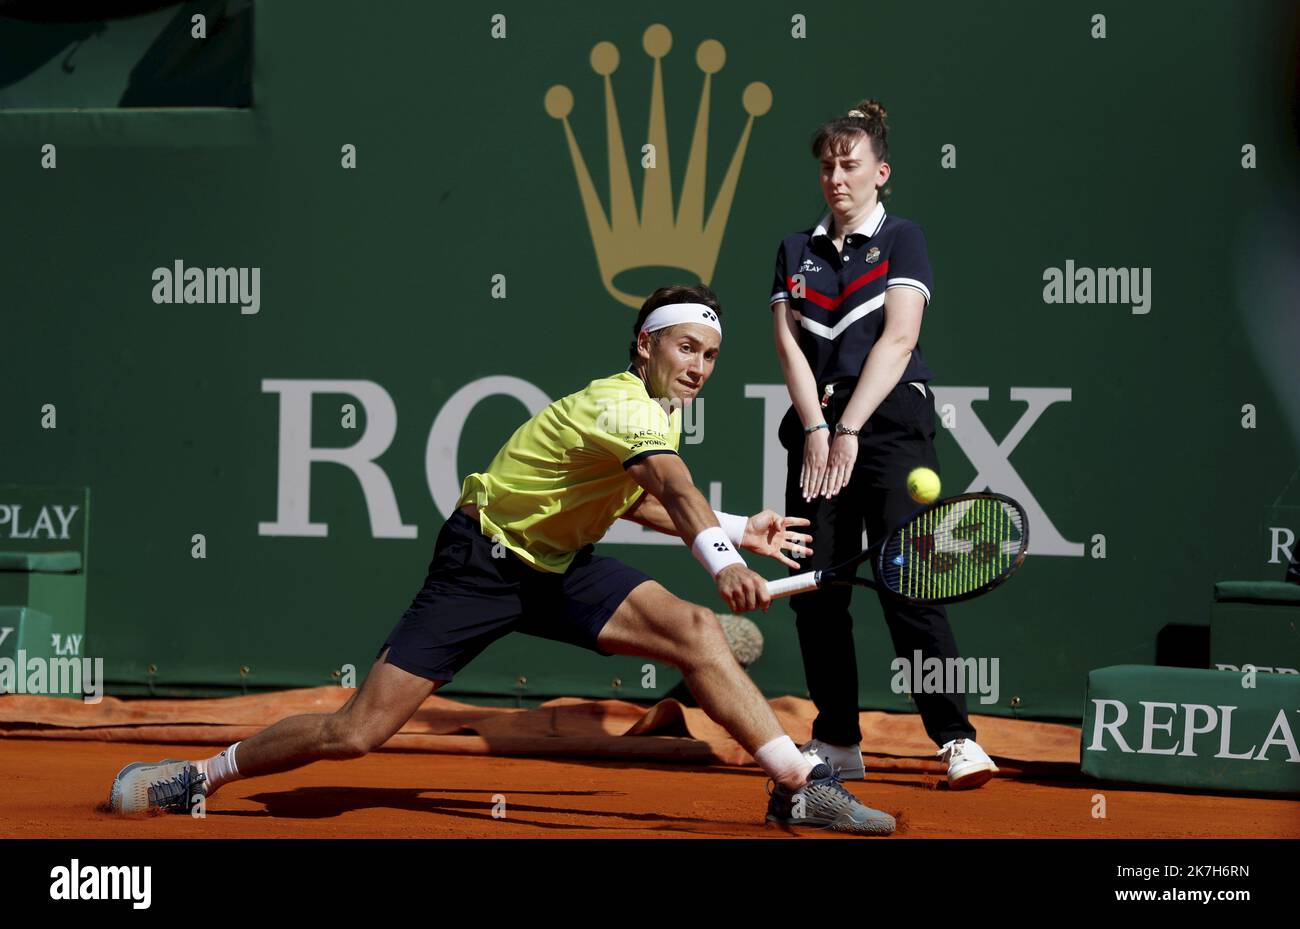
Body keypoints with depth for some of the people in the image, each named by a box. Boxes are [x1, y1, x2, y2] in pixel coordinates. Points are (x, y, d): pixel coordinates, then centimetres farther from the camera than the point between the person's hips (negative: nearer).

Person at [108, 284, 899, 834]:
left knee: (693, 629, -17)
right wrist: (722, 561, -63)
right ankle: (202, 775, 12)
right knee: (358, 732, -9)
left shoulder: (661, 410, 4)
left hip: (558, 565, 8)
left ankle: (799, 787, -15)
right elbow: (676, 488, -46)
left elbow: (637, 500, 23)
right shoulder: (620, 407, -25)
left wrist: (738, 531, 12)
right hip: (483, 559, -8)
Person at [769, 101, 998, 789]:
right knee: (816, 589, 0)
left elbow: (898, 339, -6)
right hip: (816, 427, 5)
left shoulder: (900, 238, 4)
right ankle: (837, 744, 7)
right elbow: (789, 342, 6)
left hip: (889, 421, -5)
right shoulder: (797, 250, 16)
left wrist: (849, 432, -13)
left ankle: (956, 739, -16)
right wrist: (816, 429, -9)